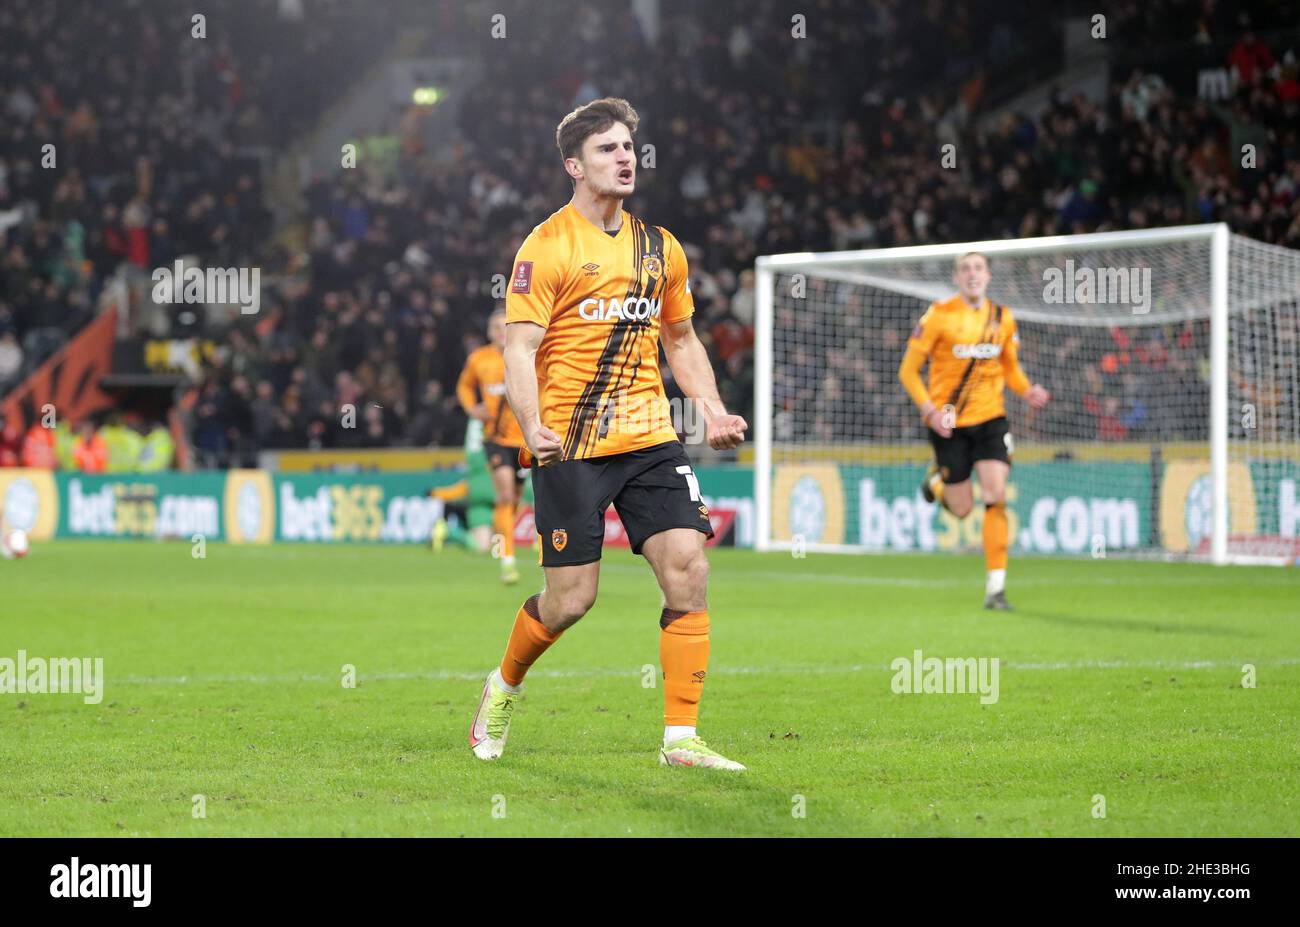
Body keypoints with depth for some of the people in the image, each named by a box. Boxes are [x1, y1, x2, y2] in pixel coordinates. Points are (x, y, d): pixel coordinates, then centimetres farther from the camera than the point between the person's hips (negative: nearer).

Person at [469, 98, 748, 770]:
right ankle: (503, 688, 27)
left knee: (687, 568, -10)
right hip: (570, 448, -5)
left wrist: (712, 410, 10)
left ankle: (681, 738, -5)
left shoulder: (660, 248, 13)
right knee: (571, 598, -4)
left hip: (649, 438, 5)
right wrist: (532, 426, -28)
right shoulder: (547, 247, -6)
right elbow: (519, 348, -12)